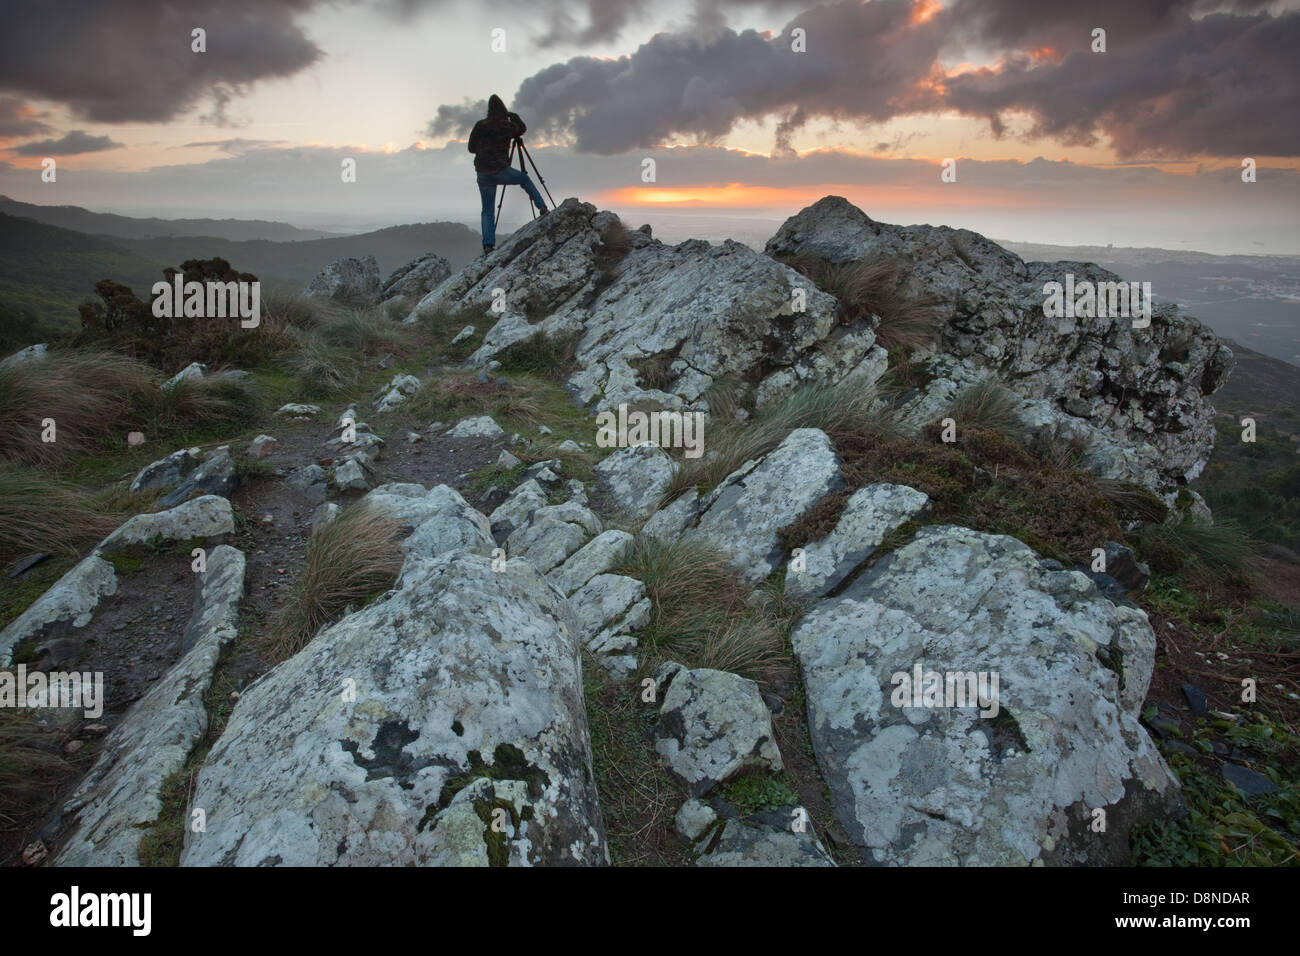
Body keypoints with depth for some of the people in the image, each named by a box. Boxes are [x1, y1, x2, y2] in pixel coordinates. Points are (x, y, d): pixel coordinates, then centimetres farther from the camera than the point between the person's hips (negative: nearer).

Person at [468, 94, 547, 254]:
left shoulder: (480, 126, 4)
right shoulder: (507, 126, -2)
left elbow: (471, 148, 10)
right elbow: (522, 129, 18)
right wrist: (513, 116, 31)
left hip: (482, 173, 2)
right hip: (500, 170, -2)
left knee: (487, 210, 9)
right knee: (524, 178, 26)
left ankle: (488, 245, -1)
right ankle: (542, 208, 19)